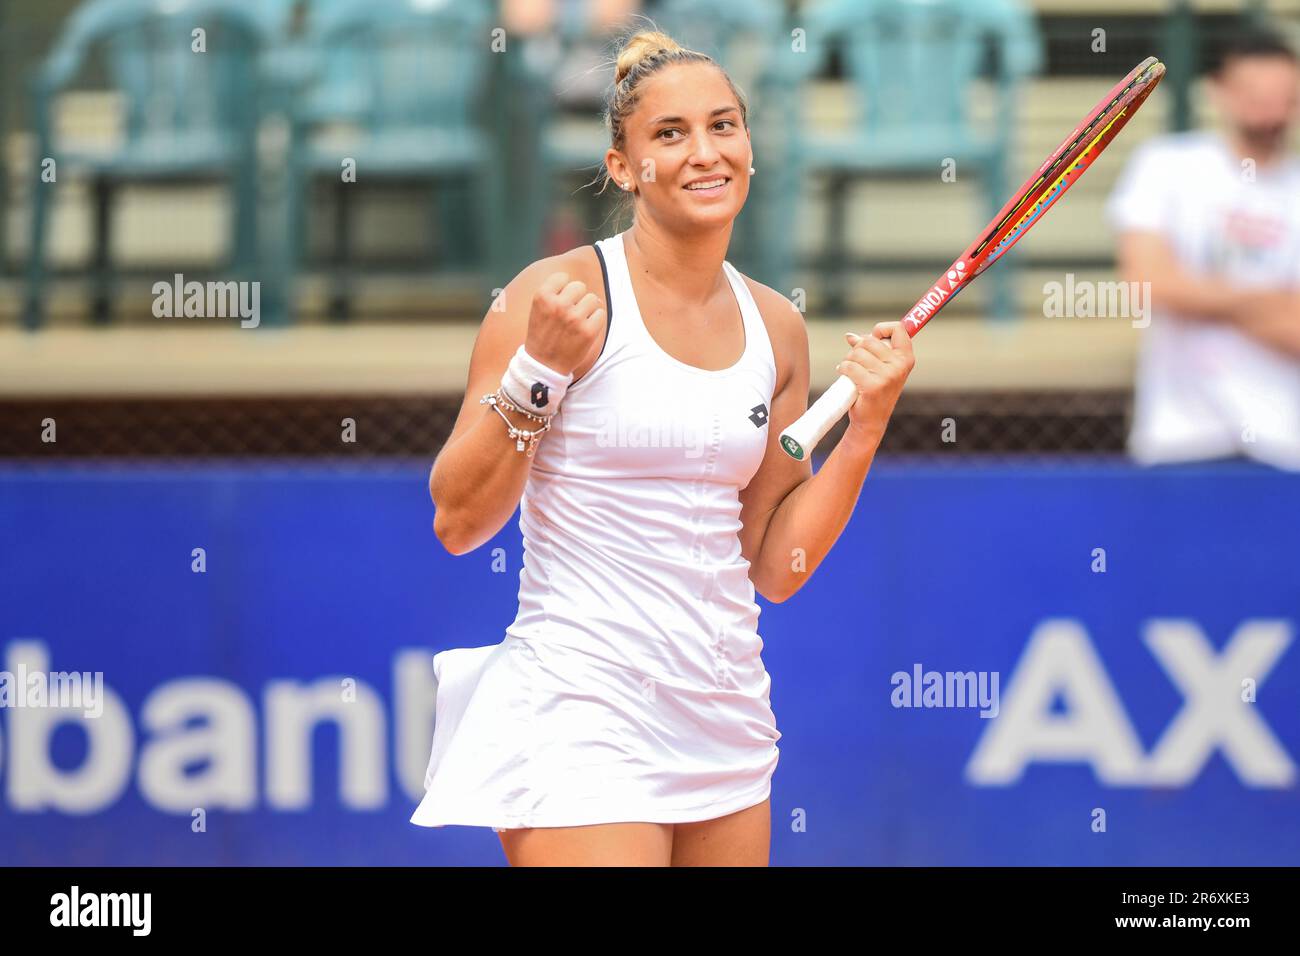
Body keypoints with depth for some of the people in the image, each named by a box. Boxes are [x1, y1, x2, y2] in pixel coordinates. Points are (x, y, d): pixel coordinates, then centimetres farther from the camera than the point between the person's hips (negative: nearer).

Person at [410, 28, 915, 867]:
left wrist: (866, 425, 0)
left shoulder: (776, 327, 9)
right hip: (582, 726, -6)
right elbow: (458, 523, -8)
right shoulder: (562, 295, -8)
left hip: (728, 727, 6)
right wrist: (535, 374, -19)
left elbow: (775, 567, 9)